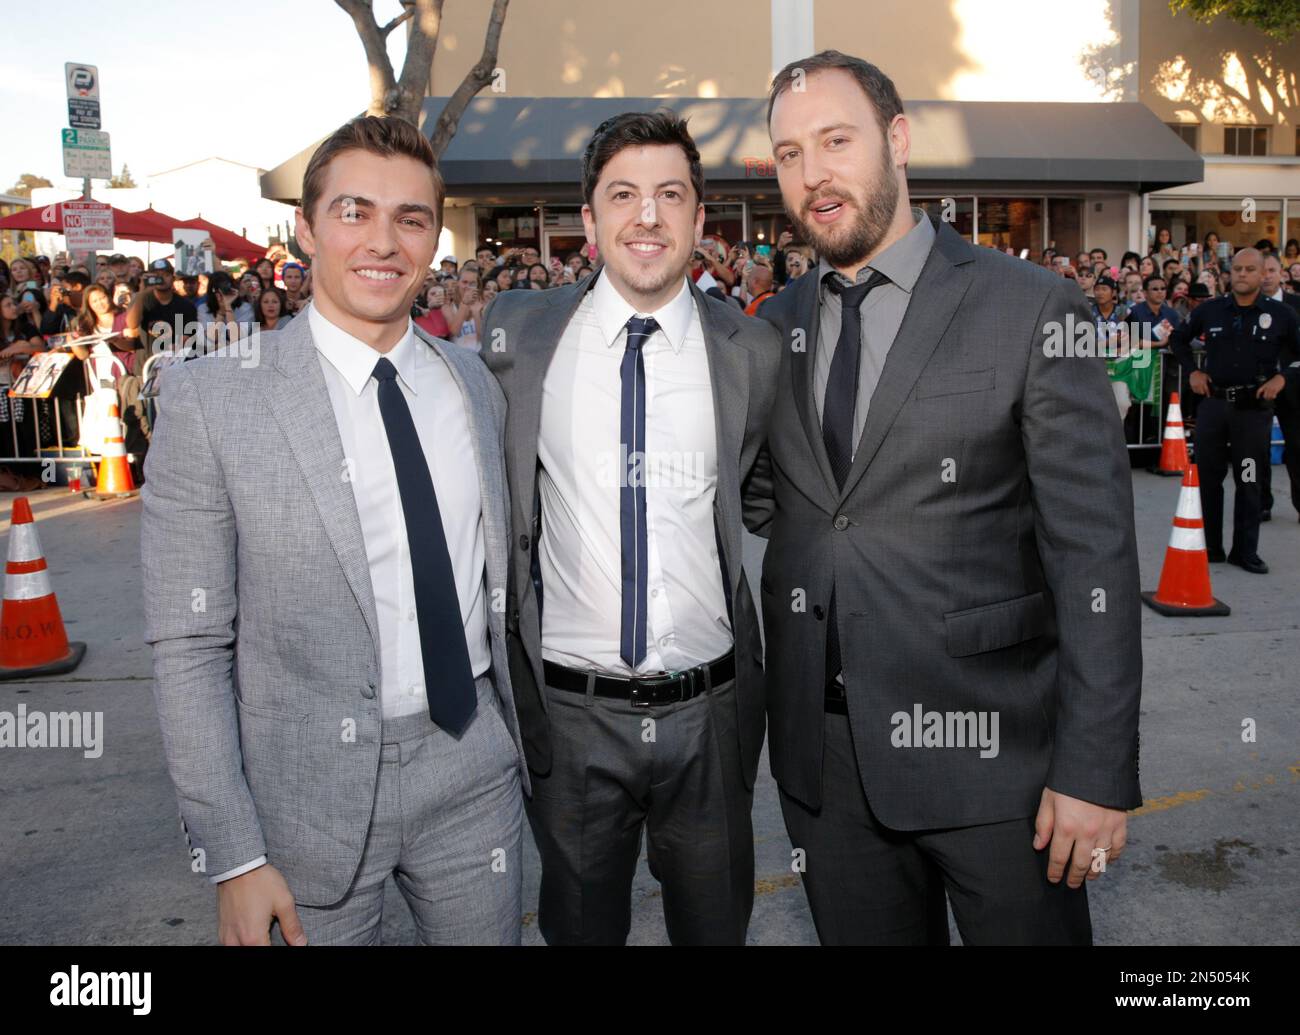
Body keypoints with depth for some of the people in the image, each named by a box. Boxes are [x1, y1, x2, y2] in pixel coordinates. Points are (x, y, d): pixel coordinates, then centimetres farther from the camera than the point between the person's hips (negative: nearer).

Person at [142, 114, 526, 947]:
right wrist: (235, 857, -11)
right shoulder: (210, 399, -11)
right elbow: (190, 649, -10)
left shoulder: (477, 384, 3)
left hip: (476, 771, 4)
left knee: (490, 934, 19)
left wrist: (522, 731, 12)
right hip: (316, 790, -3)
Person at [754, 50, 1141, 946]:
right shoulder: (777, 327, 7)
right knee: (860, 935, 19)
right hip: (822, 758, 4)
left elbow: (1095, 555, -11)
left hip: (989, 754, -4)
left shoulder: (1033, 310, -8)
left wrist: (1097, 771, -13)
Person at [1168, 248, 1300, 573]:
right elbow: (1178, 340, 18)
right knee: (1208, 477, 7)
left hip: (1255, 407, -2)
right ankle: (1209, 547, 18)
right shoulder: (1209, 310, 3)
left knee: (1248, 481, 4)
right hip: (1213, 402, 2)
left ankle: (1245, 551, 14)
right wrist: (1192, 370, 6)